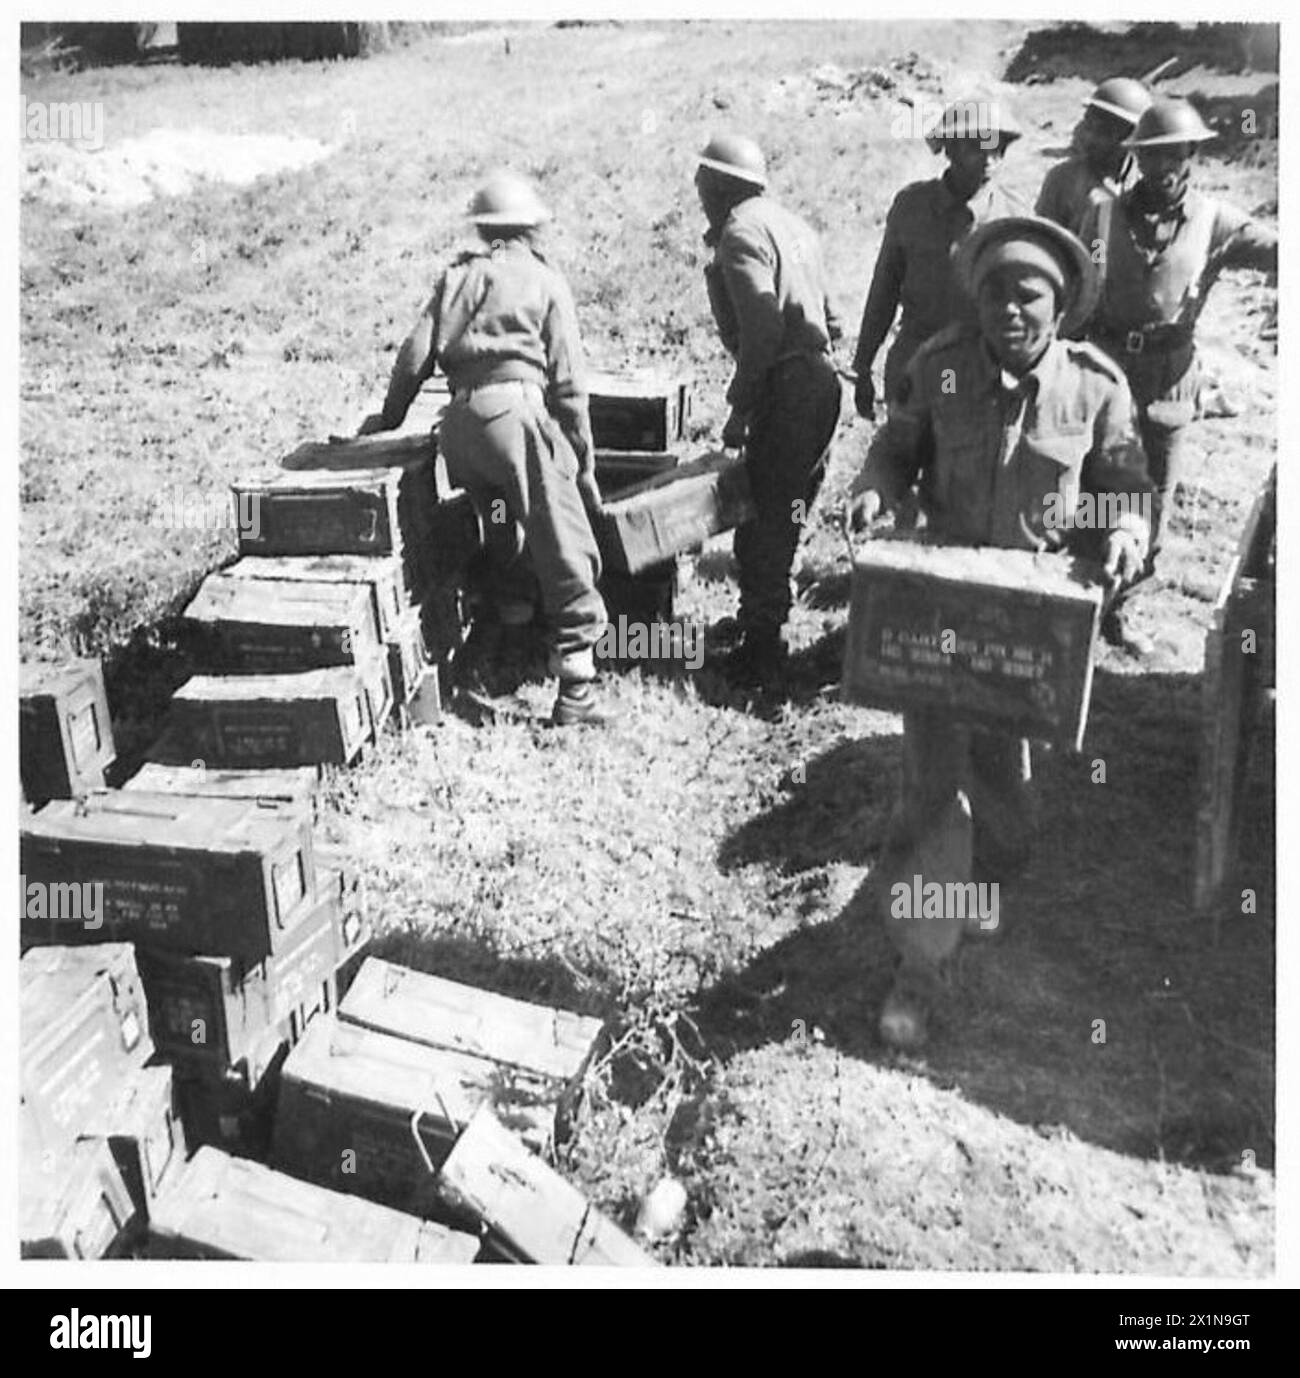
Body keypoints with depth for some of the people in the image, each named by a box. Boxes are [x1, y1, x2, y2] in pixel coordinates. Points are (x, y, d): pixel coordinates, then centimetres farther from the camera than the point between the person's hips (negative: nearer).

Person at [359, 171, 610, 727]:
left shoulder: (457, 276, 21)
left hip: (459, 420, 5)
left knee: (497, 523, 30)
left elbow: (416, 354, 11)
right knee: (564, 553, -4)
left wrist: (389, 417, 25)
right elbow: (567, 382, 5)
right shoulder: (546, 283, 12)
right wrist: (585, 464, 9)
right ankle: (575, 686, -7)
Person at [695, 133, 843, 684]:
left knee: (762, 519, -4)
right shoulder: (788, 223, 20)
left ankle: (760, 649, 0)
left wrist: (740, 406, -15)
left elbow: (763, 328, -21)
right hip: (819, 380, 10)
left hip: (786, 387, -10)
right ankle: (764, 617, 30)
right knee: (782, 513, 18)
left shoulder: (741, 233, -10)